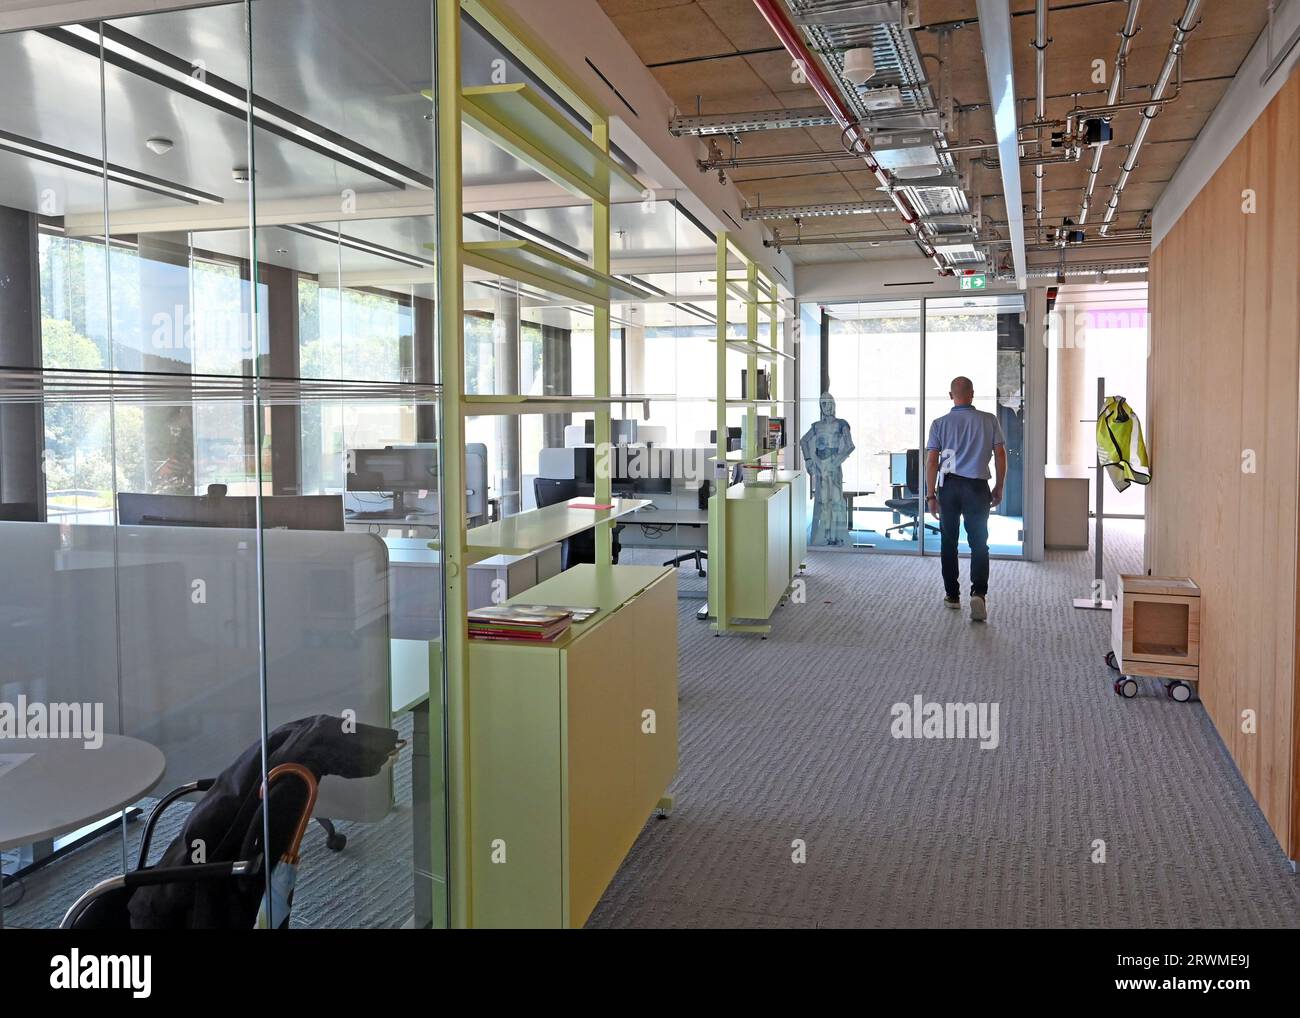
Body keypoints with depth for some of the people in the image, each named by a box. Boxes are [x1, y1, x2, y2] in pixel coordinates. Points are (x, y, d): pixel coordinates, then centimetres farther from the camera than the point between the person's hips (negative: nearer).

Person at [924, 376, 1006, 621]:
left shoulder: (940, 423, 0)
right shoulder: (989, 420, 1)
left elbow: (931, 461, -3)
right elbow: (1001, 456, 1)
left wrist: (931, 495, 0)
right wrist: (999, 487, 12)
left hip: (949, 486, 1)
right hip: (977, 487, 0)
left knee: (948, 543, 12)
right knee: (979, 543, 3)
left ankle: (952, 595, 18)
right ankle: (979, 592, -16)